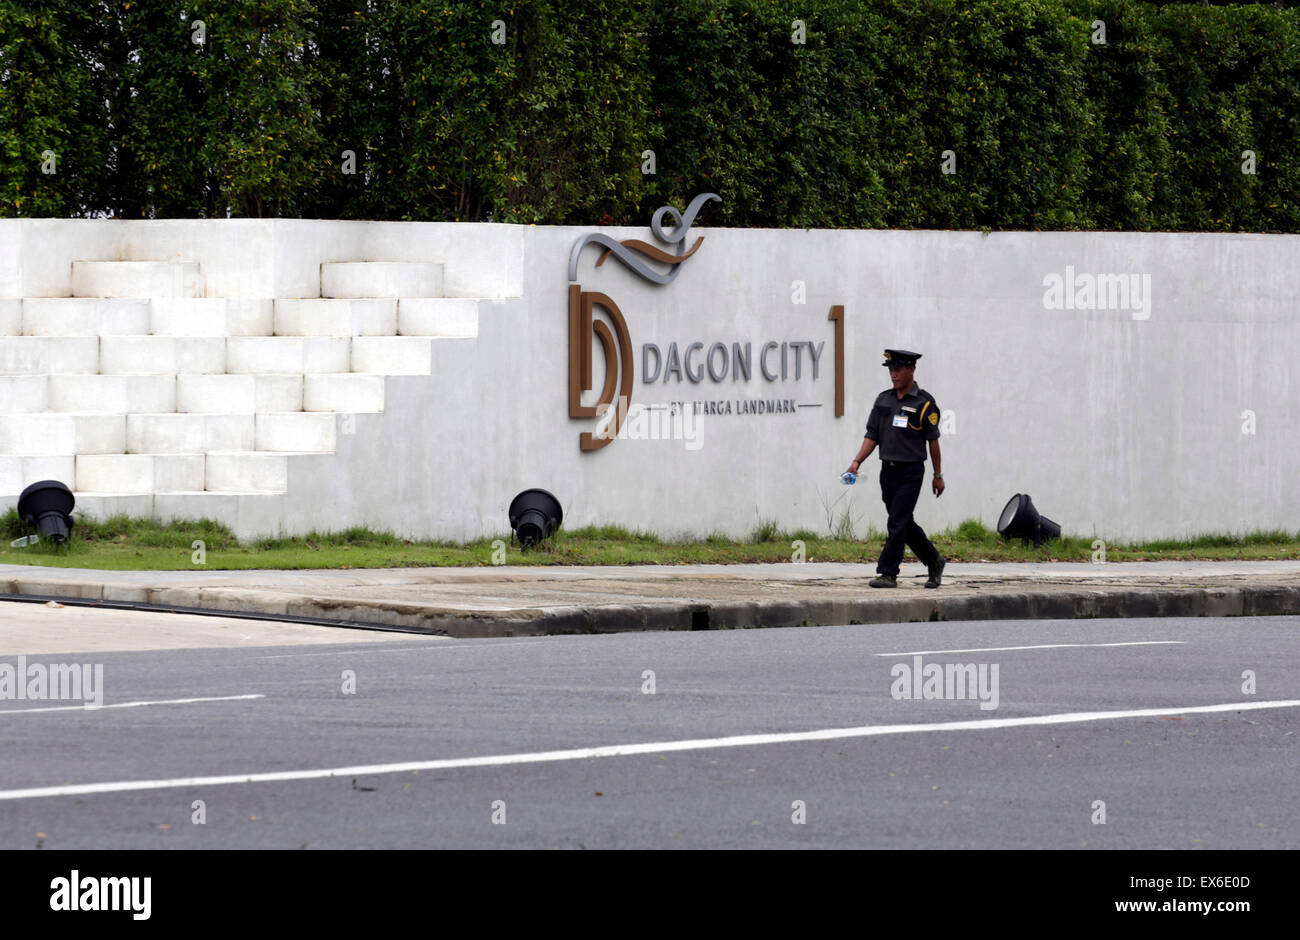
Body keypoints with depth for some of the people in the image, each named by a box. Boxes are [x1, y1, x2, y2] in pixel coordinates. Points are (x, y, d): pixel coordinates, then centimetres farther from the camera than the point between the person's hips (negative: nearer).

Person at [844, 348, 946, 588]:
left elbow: (933, 440, -3)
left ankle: (888, 573, -8)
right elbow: (872, 436, 9)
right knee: (905, 524, 11)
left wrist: (938, 475, 1)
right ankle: (934, 562, 27)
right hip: (888, 470, 6)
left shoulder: (924, 403, -7)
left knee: (898, 523, -10)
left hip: (911, 472, -6)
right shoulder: (883, 400, 9)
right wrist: (857, 461, -4)